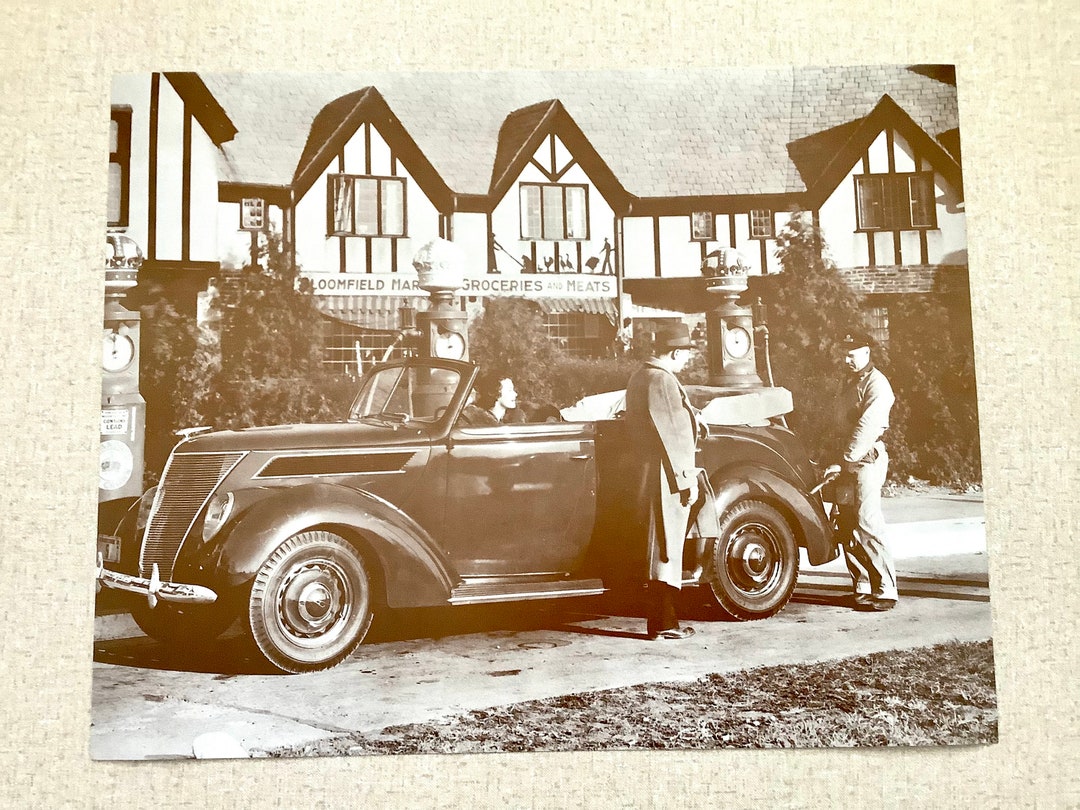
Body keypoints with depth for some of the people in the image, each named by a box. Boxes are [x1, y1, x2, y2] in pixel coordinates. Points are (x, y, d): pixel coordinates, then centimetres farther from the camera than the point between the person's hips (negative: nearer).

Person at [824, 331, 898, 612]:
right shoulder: (848, 382, 19)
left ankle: (885, 591, -12)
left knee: (867, 524, -14)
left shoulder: (876, 384, -9)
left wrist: (843, 461, -21)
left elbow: (866, 428, -18)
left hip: (867, 459, -8)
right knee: (847, 526, 6)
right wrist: (838, 460, 13)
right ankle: (862, 587, 12)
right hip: (846, 461, 9)